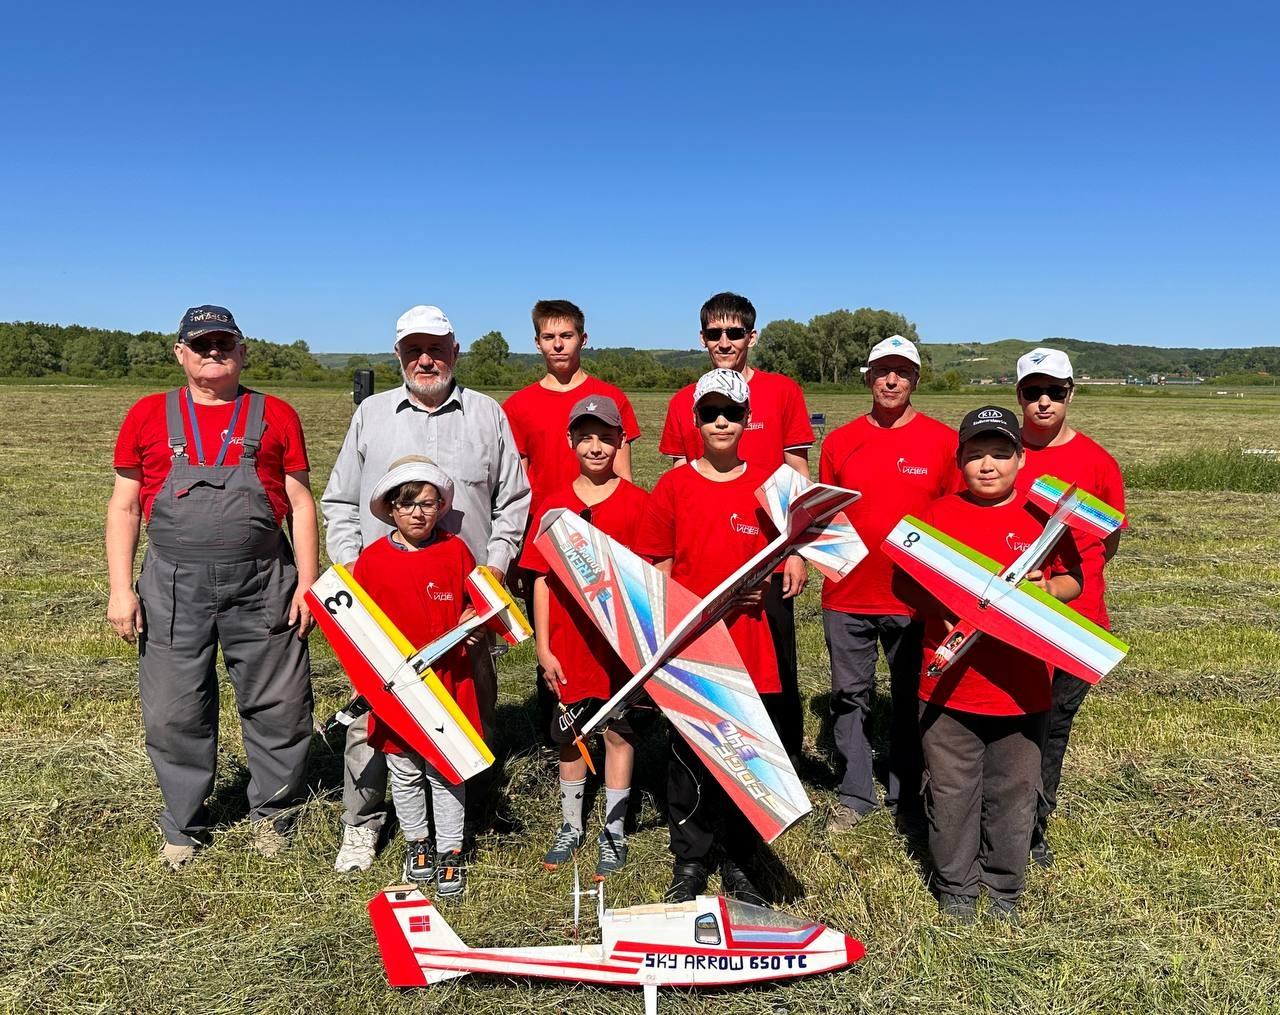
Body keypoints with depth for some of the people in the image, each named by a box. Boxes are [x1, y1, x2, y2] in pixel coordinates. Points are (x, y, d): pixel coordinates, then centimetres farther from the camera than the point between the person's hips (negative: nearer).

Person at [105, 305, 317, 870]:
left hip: (262, 585, 0)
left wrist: (308, 582, -2)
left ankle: (272, 813, 27)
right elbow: (124, 506, 8)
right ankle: (185, 827, 28)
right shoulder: (148, 416, 7)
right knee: (173, 715, 8)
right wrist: (120, 588, 1)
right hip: (173, 586, 1)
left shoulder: (275, 416, 6)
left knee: (278, 707, 6)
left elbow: (300, 503, 5)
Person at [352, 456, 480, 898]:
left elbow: (476, 606, 10)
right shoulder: (371, 559, -1)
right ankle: (416, 843, 35)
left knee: (446, 773, 8)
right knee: (404, 773, 15)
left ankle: (450, 852, 22)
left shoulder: (455, 551, -1)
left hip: (447, 682, -1)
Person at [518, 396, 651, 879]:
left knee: (618, 731, 9)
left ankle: (614, 834, 24)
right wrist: (542, 647, -1)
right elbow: (542, 580, 2)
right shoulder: (553, 505, 1)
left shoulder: (638, 503, -4)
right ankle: (570, 827, 32)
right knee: (569, 735, 14)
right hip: (568, 642, 2)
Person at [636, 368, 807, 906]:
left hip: (748, 640, 1)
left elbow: (788, 556, 10)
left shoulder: (767, 484, 4)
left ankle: (737, 863, 26)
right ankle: (689, 864, 23)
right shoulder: (673, 485, 1)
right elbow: (658, 571, 3)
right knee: (689, 754, 7)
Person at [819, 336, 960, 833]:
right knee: (849, 695, 10)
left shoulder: (943, 441, -2)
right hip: (847, 593, 2)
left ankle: (906, 798, 27)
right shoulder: (839, 441, 3)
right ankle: (855, 795, 26)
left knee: (911, 698, 11)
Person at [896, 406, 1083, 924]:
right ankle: (956, 892, 28)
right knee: (951, 794, 10)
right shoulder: (937, 514, -1)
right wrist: (939, 607, -15)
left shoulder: (1042, 516, 2)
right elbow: (904, 581, 2)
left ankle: (1005, 892, 33)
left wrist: (1048, 588, -12)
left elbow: (1072, 579, 10)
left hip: (1020, 688, 1)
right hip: (948, 684, -1)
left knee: (1013, 794, 13)